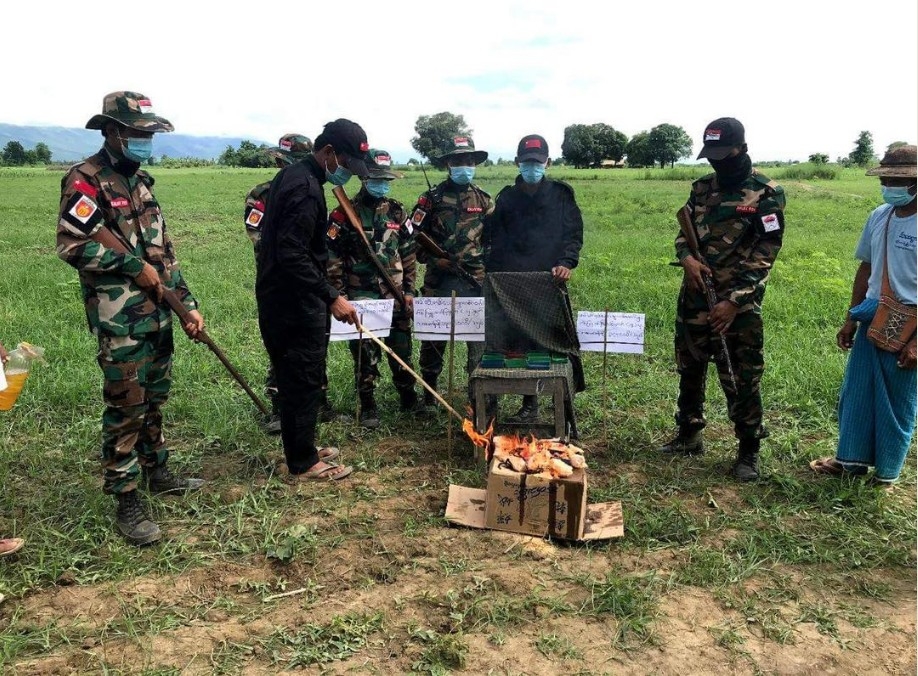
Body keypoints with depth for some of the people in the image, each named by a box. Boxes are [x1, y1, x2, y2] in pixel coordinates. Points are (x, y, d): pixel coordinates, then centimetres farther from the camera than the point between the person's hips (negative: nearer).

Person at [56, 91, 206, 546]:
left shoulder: (140, 180, 15)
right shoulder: (86, 180, -10)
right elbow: (72, 245, -19)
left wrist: (187, 303, 11)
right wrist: (134, 265, -15)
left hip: (158, 312, 8)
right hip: (119, 317, -8)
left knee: (154, 399, 17)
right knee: (126, 407, -4)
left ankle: (157, 473, 33)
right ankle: (126, 502, 6)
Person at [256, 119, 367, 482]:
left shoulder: (291, 176, 13)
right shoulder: (306, 188, -20)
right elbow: (293, 256, -27)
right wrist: (331, 296, -25)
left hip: (279, 299, 10)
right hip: (296, 304, -10)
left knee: (294, 379, 19)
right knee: (304, 381, 0)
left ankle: (302, 448, 33)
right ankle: (303, 465, 11)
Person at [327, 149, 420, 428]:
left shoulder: (396, 211, 8)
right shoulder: (346, 212, -4)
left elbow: (409, 253, 11)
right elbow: (333, 257, -4)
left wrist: (409, 290, 6)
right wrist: (340, 294, -7)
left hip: (395, 294, 3)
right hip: (361, 296, -3)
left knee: (402, 348, 11)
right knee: (365, 352, -1)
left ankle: (409, 398, 28)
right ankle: (368, 406, 12)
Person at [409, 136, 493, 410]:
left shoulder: (484, 200, 10)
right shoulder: (432, 198, 2)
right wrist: (432, 260, -10)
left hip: (476, 279, 2)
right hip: (439, 279, -2)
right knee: (433, 336, 4)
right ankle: (429, 393, 18)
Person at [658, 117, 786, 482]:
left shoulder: (766, 194, -8)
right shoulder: (702, 188, 9)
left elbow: (765, 252, -12)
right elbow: (684, 231, 14)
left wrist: (734, 301, -18)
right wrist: (686, 257, -11)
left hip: (740, 301, -6)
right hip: (695, 295, 6)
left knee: (743, 377, 0)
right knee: (690, 368, 15)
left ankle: (749, 451, 13)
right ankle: (689, 435, 32)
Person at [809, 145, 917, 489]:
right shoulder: (879, 217, 3)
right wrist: (851, 320, 12)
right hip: (872, 321, 6)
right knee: (855, 392, 14)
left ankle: (887, 473, 26)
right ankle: (851, 459, 30)